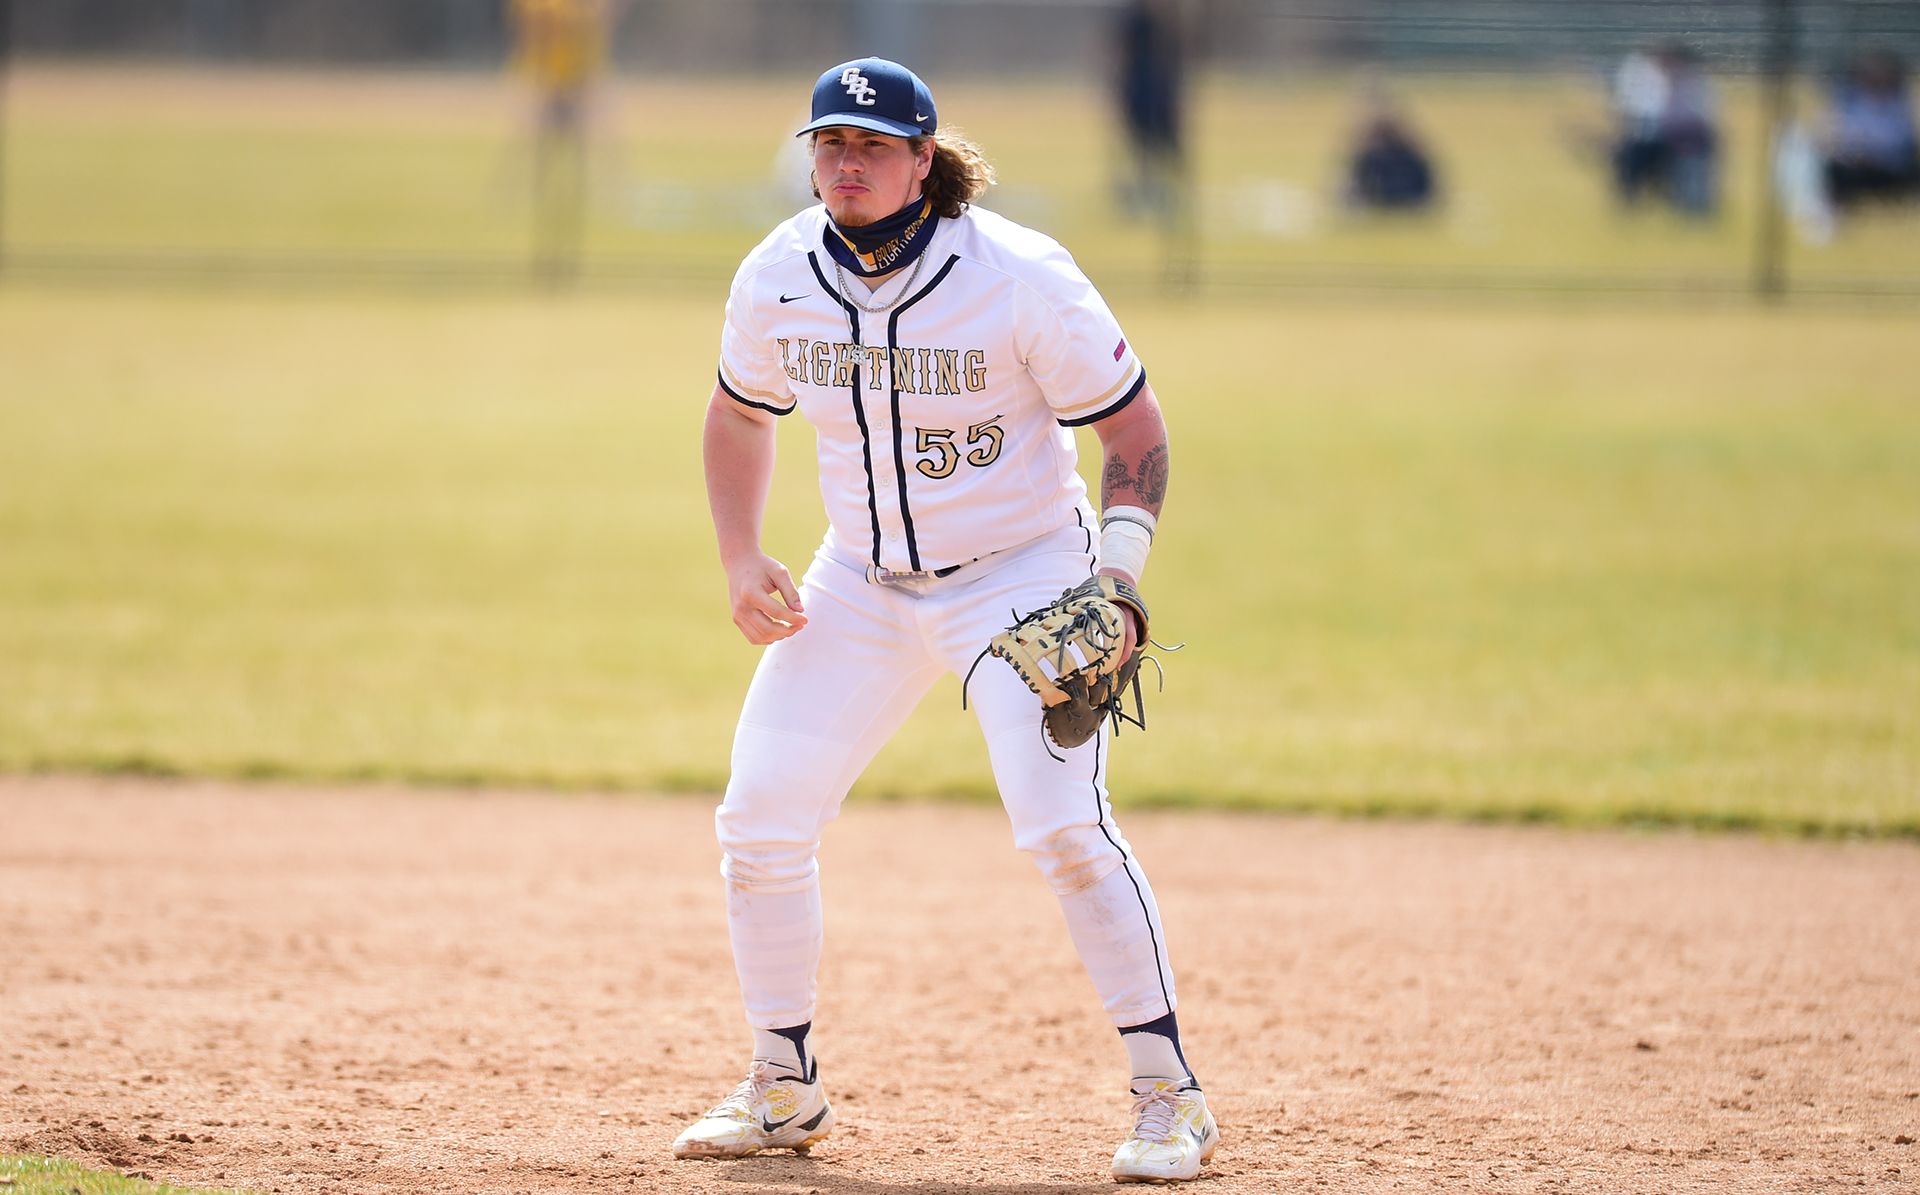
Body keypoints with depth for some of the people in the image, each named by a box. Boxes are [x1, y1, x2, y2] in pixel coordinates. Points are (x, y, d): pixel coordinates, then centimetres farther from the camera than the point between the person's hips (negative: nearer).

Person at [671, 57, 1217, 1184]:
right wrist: (741, 560, 0)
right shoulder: (779, 277, -7)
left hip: (1023, 578, -5)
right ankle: (785, 1090, 17)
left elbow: (1135, 425, -13)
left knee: (1064, 826, -21)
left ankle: (1170, 1096, -11)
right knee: (758, 823, -1)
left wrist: (1118, 575, -26)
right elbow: (741, 412, 12)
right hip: (860, 582, 5)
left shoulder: (1022, 278, -21)